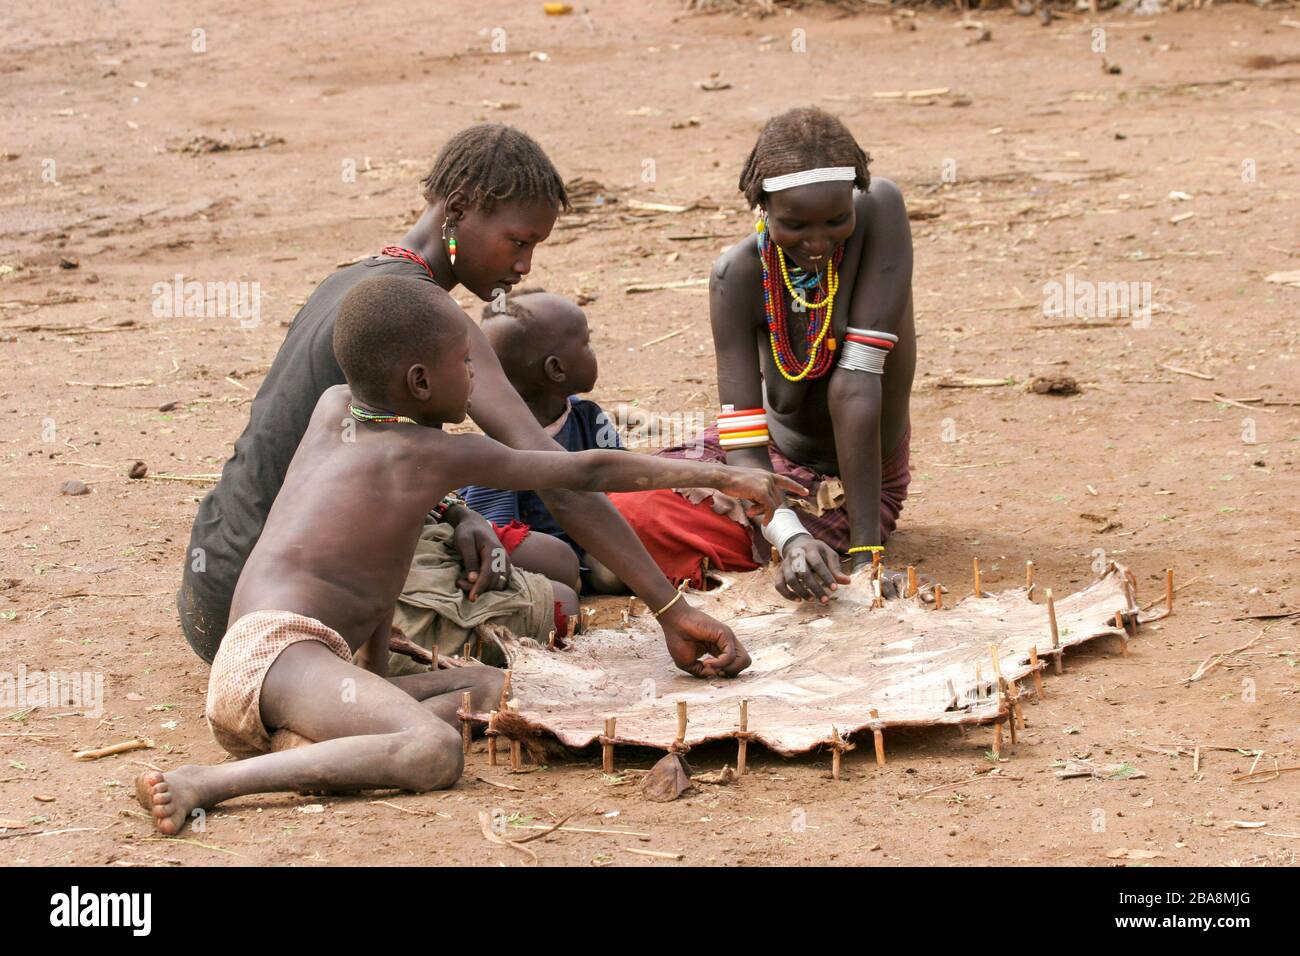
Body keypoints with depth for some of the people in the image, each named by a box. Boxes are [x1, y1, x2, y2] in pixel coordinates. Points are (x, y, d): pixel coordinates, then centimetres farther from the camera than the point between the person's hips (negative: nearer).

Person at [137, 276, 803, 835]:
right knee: (433, 753, -34)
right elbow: (591, 471, 7)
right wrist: (723, 476, 15)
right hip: (281, 648, -9)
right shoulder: (441, 455, 0)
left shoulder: (331, 408, 21)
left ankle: (306, 745, -12)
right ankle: (205, 783, -35)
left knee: (492, 688, 10)